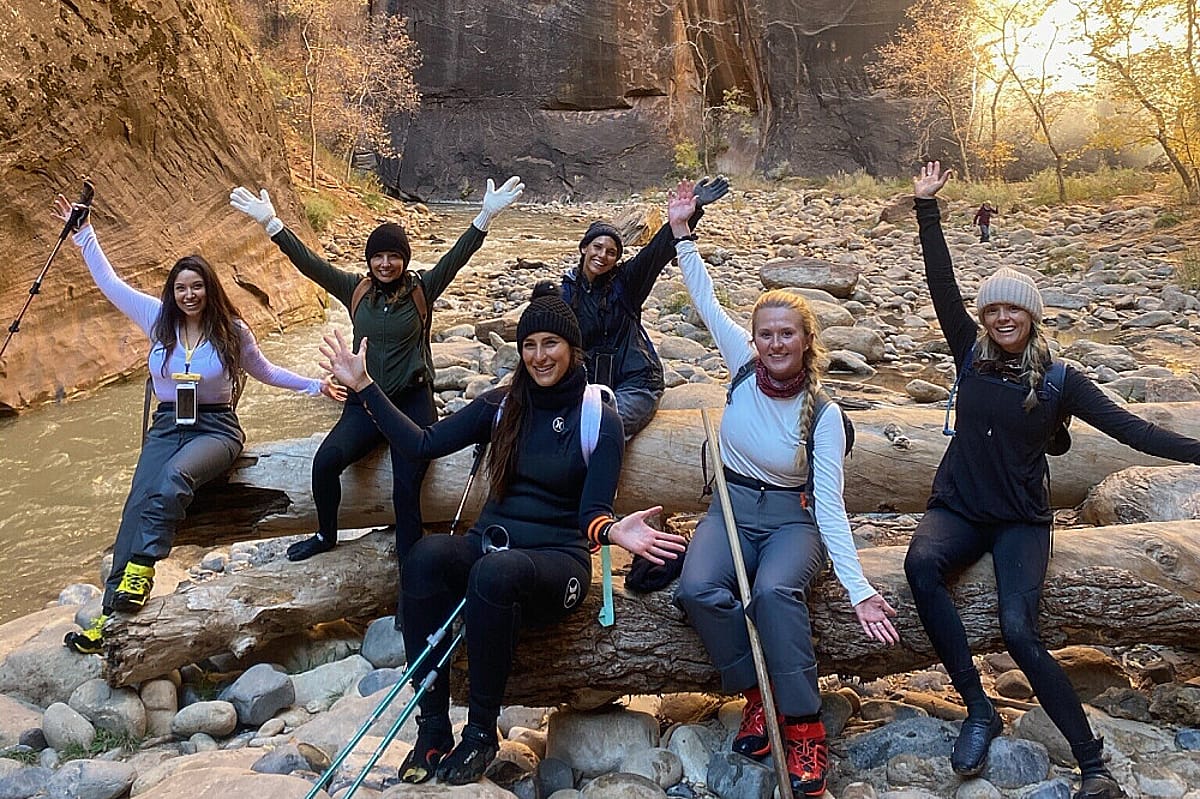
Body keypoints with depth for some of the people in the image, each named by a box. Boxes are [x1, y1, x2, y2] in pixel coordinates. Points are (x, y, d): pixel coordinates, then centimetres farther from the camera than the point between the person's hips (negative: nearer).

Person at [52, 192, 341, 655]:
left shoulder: (231, 331, 2)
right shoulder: (158, 320, 7)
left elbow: (265, 372, 15)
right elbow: (109, 282, 13)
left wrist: (314, 385, 11)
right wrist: (83, 234, 13)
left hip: (216, 427, -2)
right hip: (167, 425, 2)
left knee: (175, 476, -36)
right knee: (140, 501, -21)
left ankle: (140, 569, -37)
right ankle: (112, 613, -22)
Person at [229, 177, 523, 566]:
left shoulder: (421, 289, -1)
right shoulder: (355, 289, 6)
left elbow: (457, 256, -14)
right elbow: (309, 263, -1)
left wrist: (485, 217, -28)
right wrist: (271, 223, -11)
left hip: (412, 402, -2)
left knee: (406, 489, -16)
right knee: (326, 460, -19)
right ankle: (326, 535, 7)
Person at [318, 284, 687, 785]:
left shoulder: (600, 420, -3)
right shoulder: (502, 405, 8)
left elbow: (593, 513, -9)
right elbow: (422, 443, 3)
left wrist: (612, 531, -33)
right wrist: (363, 386, 0)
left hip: (557, 561, -3)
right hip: (489, 543, 4)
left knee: (495, 571, -38)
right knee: (426, 554, -30)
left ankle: (481, 731, -20)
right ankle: (432, 726, -22)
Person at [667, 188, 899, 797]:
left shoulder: (823, 415, -11)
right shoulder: (744, 371, -3)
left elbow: (830, 505, -14)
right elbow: (705, 301, 3)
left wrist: (858, 588, -22)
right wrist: (682, 233, -1)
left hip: (792, 518, -2)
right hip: (731, 508, 3)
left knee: (774, 591, -35)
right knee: (698, 589, -29)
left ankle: (804, 725, -19)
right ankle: (756, 695, -8)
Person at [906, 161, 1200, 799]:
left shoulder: (1059, 380, -2)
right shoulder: (972, 355, 3)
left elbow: (1128, 428, -6)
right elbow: (941, 285, -1)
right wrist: (926, 208, -4)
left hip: (1021, 521, -2)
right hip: (956, 509, 2)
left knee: (1017, 630, -24)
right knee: (921, 564, -32)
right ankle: (979, 712, -19)